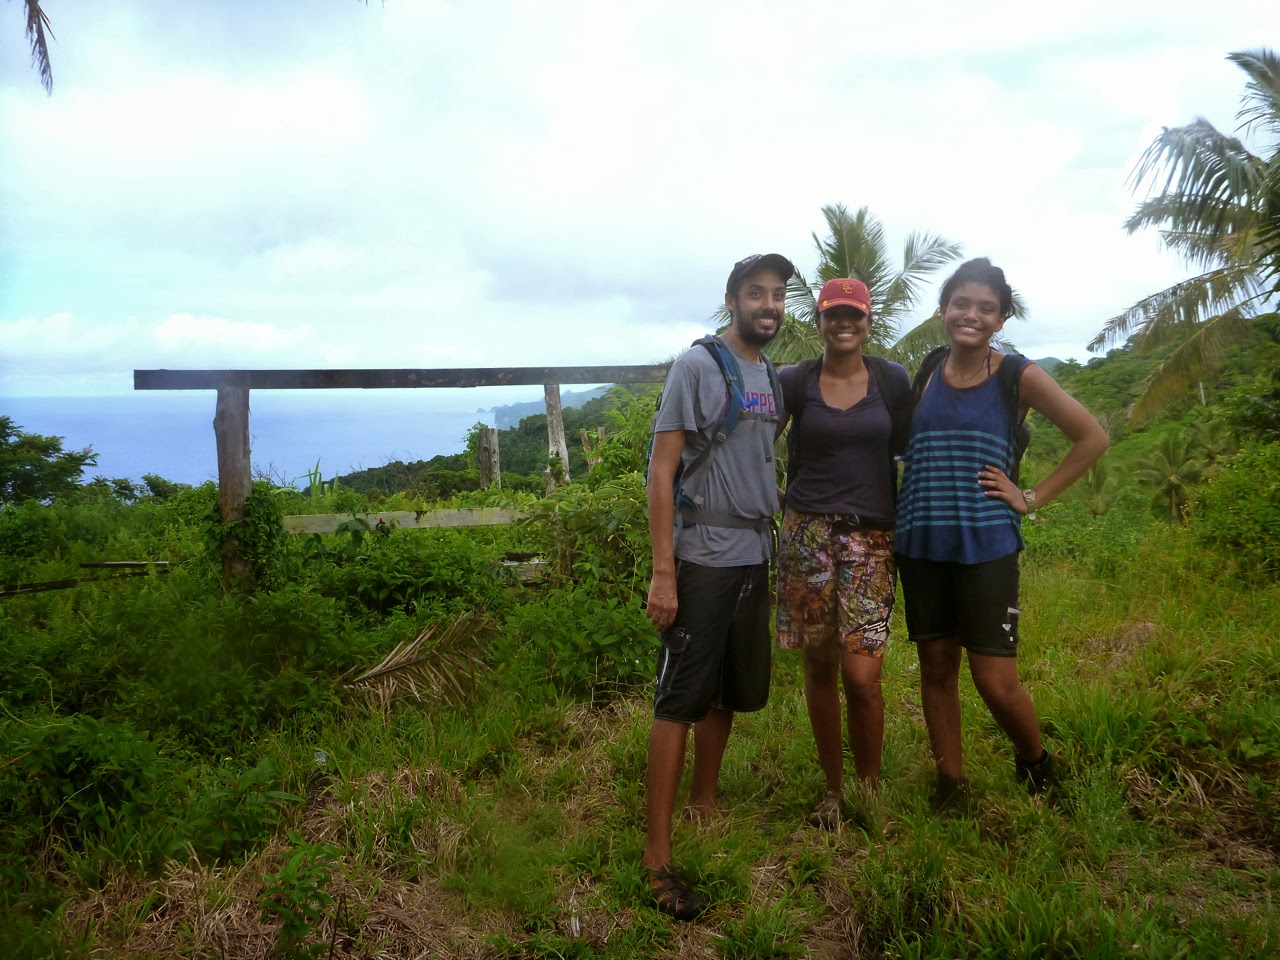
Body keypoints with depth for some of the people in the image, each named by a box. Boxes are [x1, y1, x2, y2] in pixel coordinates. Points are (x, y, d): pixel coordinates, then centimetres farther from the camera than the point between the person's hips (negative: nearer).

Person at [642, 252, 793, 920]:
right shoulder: (696, 367, -7)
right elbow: (662, 469, -12)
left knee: (727, 695, 15)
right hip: (702, 558, -7)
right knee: (680, 700, -4)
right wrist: (663, 571, -17)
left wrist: (785, 540, 11)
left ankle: (704, 807, 32)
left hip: (755, 558, 7)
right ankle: (658, 854, 2)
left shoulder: (773, 378, 13)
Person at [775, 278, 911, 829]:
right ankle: (833, 788, 24)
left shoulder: (893, 381, 5)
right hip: (808, 533, 1)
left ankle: (870, 791, 13)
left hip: (871, 537, 0)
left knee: (862, 674, -8)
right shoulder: (794, 382, 3)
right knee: (819, 666, 6)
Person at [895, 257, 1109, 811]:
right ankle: (950, 786, 25)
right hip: (921, 548, 4)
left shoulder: (1018, 376, -3)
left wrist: (1033, 498, -3)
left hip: (986, 549, -3)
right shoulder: (924, 377, 7)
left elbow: (1091, 438, 0)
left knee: (995, 682, -4)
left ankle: (1036, 766, 25)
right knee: (936, 668, 10)